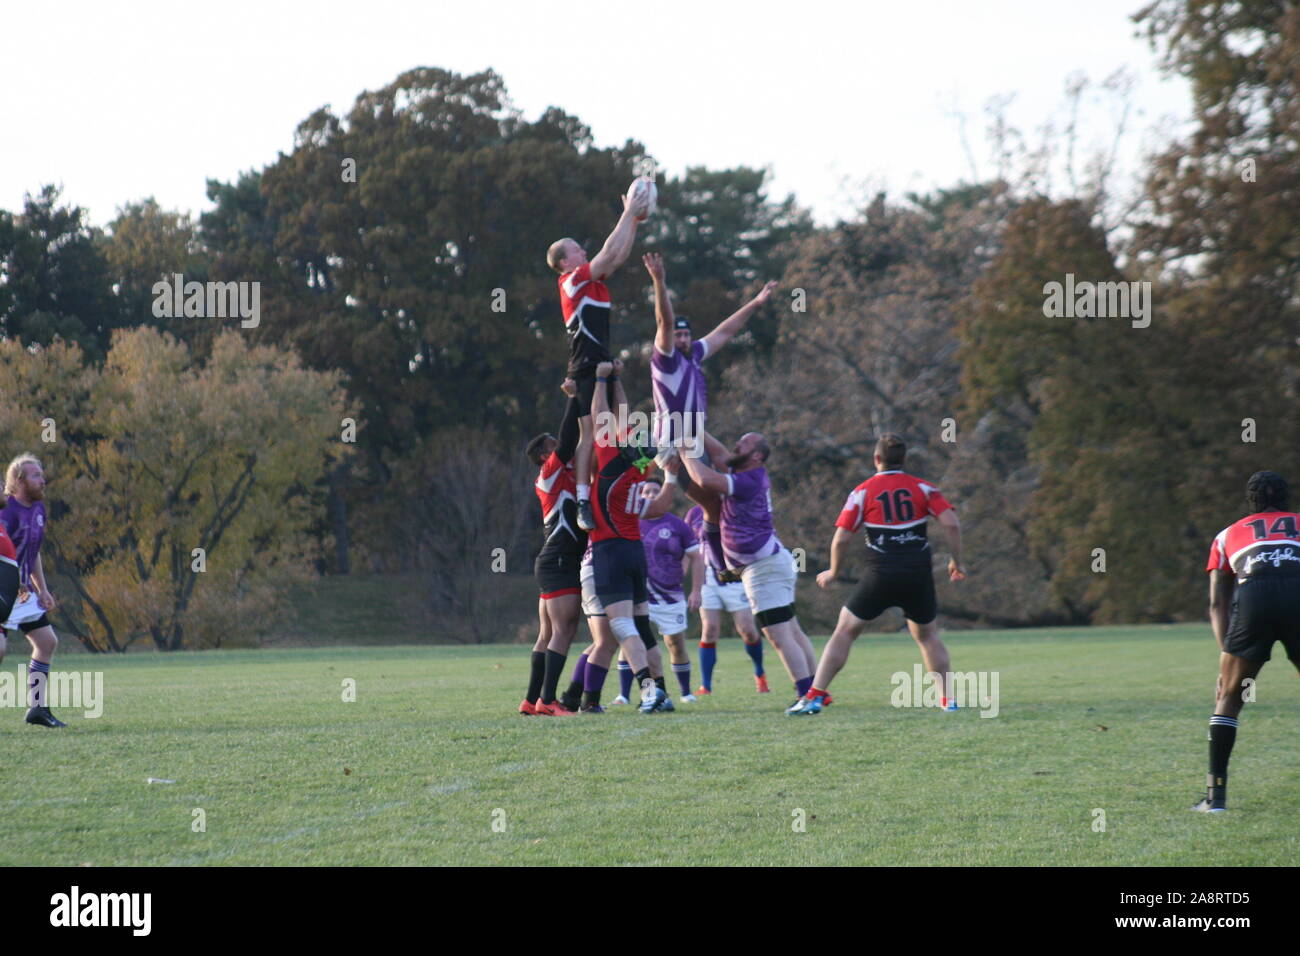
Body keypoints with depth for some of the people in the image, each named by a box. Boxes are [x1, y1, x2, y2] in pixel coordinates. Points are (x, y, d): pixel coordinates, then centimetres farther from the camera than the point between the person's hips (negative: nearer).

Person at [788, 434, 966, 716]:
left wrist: (833, 573, 12)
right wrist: (957, 562, 7)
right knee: (928, 636, 22)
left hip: (880, 576, -2)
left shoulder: (863, 492, 1)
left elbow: (841, 538, -4)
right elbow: (952, 523, -5)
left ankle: (815, 696, -2)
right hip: (919, 576, 2)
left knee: (844, 632, 6)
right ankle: (948, 698, 15)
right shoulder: (922, 488, 6)